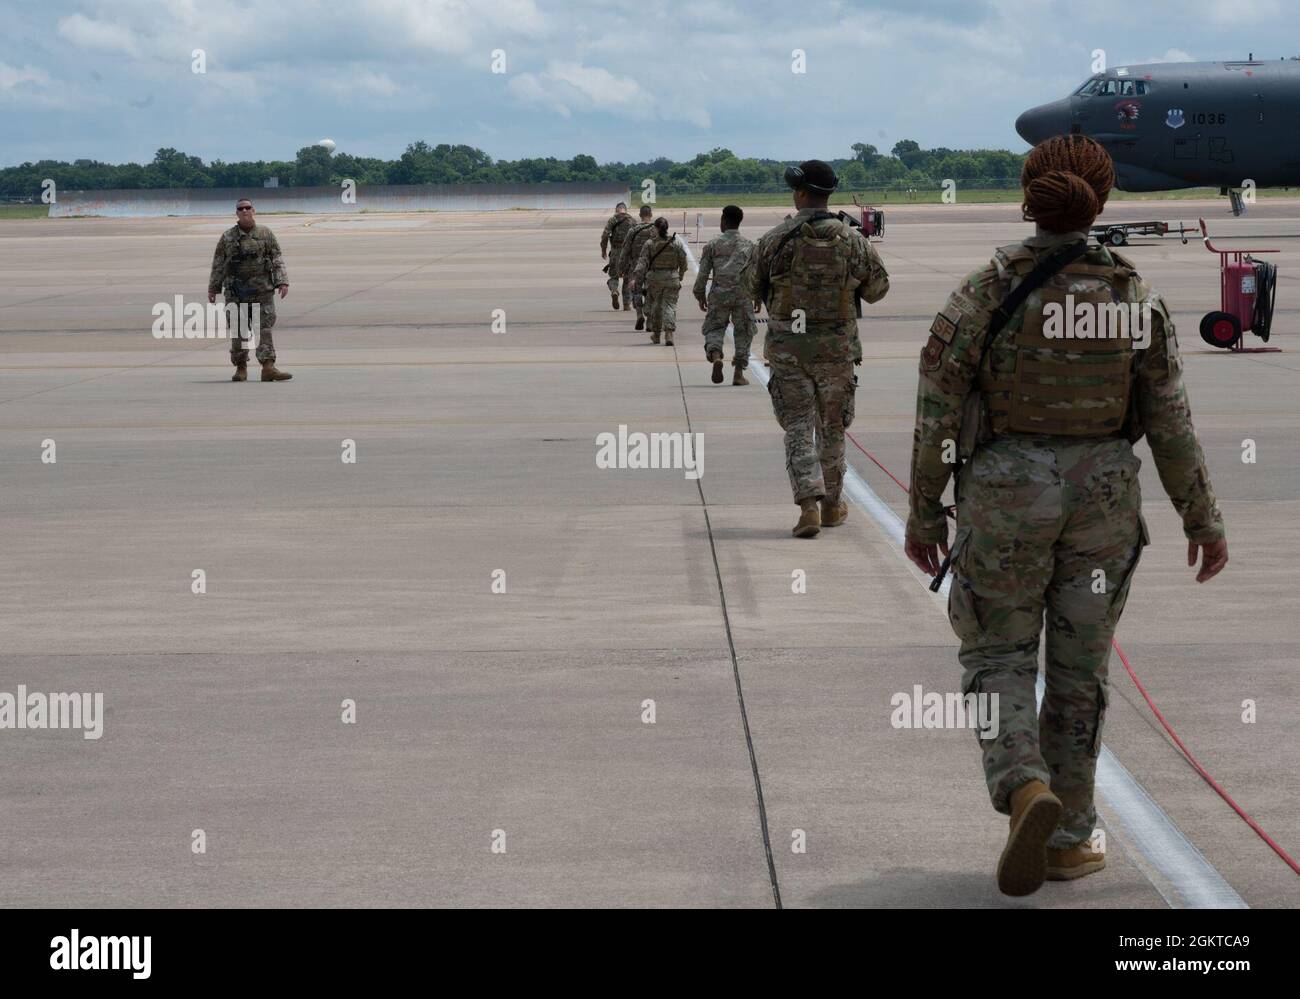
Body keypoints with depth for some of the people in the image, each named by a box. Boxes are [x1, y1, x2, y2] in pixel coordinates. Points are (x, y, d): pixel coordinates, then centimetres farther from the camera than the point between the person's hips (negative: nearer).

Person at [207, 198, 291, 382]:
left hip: (262, 289, -1)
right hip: (236, 291, 1)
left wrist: (282, 281, -7)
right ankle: (241, 369, 12)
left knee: (264, 328, -8)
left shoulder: (265, 234, 6)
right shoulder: (227, 237, 6)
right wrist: (213, 288, 9)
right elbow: (218, 264, 10)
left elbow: (277, 259, 3)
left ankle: (268, 368, -13)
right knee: (238, 330, 3)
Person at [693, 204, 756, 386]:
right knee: (743, 332, 9)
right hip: (742, 295, 1)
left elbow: (703, 272, 2)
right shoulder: (748, 245, 6)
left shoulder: (713, 244, 2)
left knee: (714, 328, 9)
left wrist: (700, 294, 11)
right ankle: (738, 373, 8)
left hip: (719, 294, -1)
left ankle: (716, 356, -20)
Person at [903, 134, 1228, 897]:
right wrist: (1203, 518, 5)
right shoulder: (1135, 294, -4)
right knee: (1079, 666, 14)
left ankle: (1027, 791, -15)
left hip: (1007, 491, -2)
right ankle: (1066, 839, 18)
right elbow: (1170, 419, -3)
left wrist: (925, 510, 3)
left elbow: (938, 411, -8)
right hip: (1104, 493, 2)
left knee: (998, 655, 10)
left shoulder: (984, 292, -9)